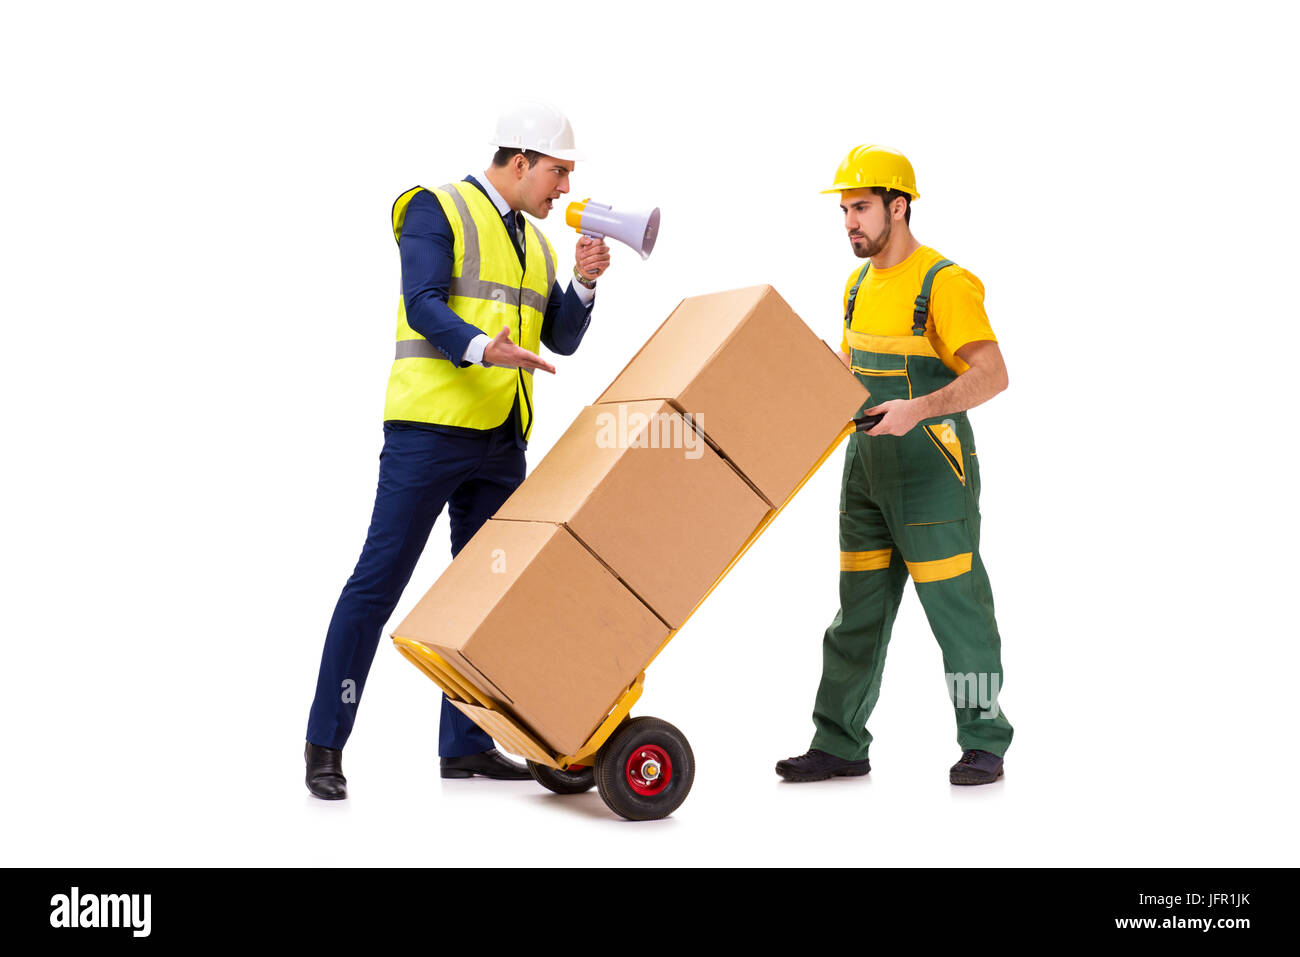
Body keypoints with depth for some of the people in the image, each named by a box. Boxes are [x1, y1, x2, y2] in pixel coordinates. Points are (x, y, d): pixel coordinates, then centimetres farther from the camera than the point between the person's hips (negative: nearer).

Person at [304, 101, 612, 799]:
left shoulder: (535, 243, 19)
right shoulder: (438, 210, -3)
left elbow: (561, 339, 14)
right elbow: (423, 305, -17)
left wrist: (584, 283, -3)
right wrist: (481, 347, -34)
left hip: (501, 440, 8)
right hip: (428, 427, -8)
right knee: (379, 580, -7)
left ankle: (466, 744, 17)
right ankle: (326, 744, -1)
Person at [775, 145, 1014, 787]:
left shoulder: (945, 283, -13)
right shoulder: (860, 286, 12)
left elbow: (992, 375, -21)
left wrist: (919, 408, -33)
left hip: (932, 471, -8)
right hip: (867, 469, 8)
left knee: (957, 608, 0)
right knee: (859, 610, 9)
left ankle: (984, 745, 12)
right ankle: (839, 745, 15)